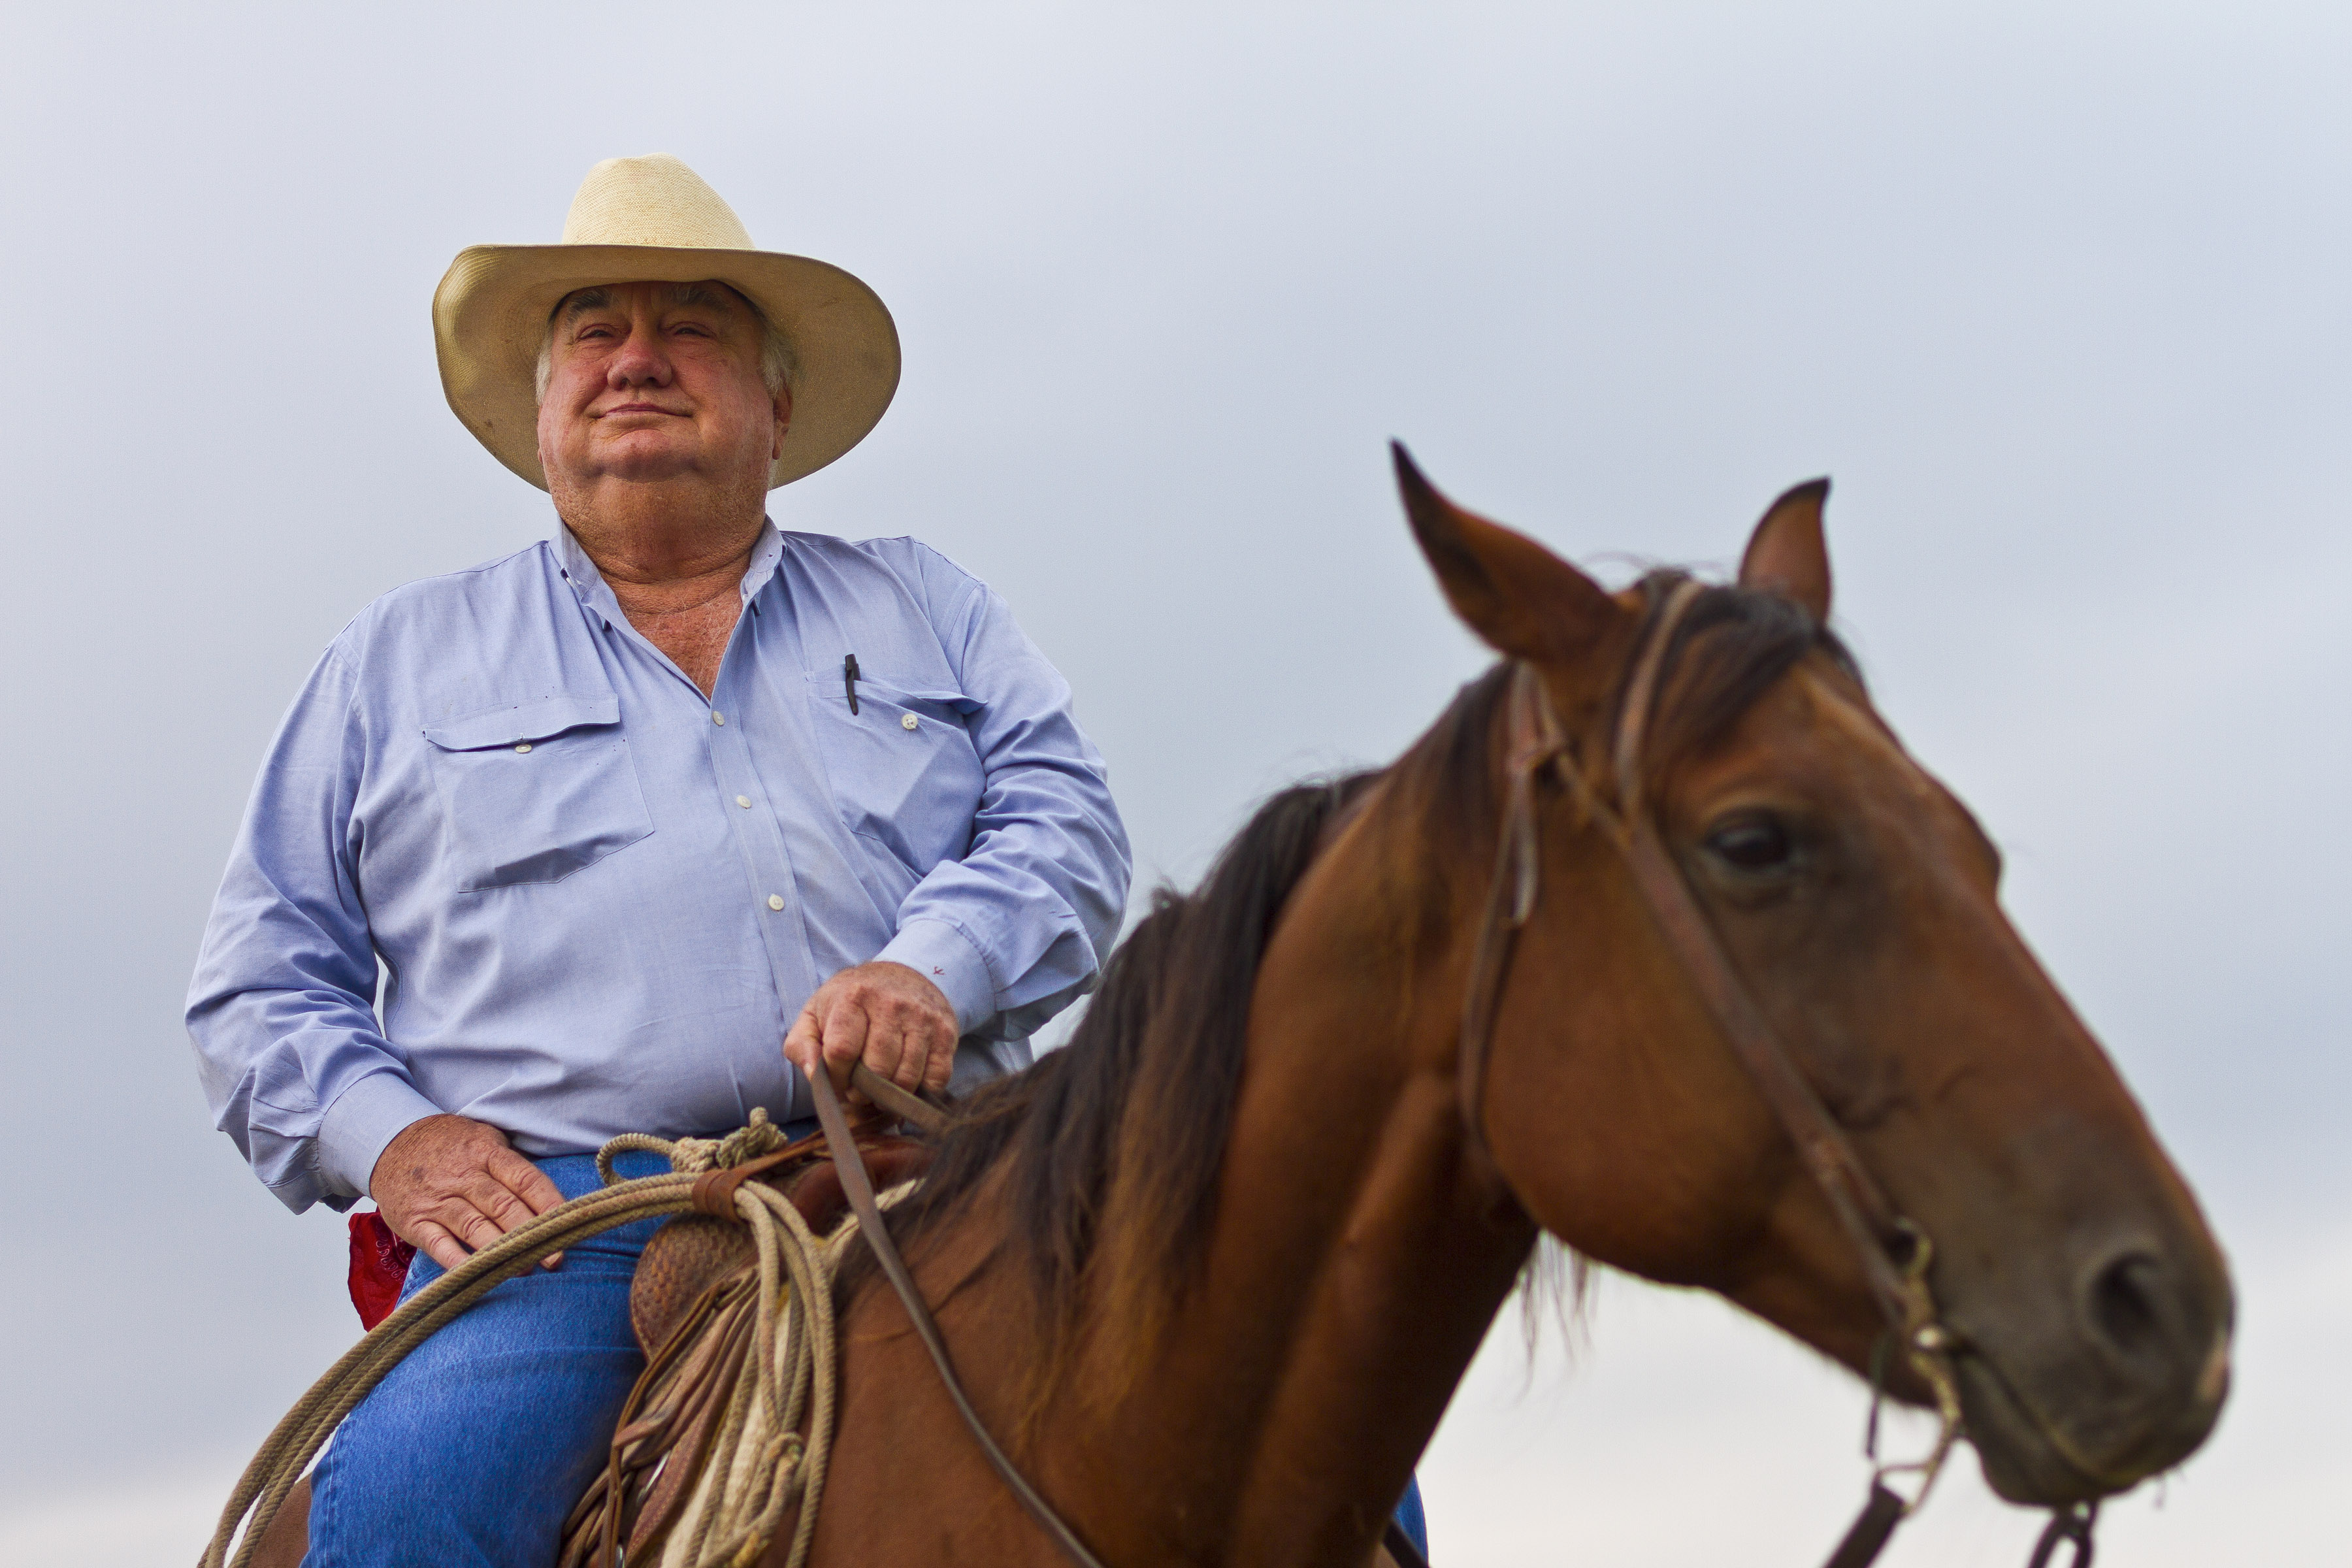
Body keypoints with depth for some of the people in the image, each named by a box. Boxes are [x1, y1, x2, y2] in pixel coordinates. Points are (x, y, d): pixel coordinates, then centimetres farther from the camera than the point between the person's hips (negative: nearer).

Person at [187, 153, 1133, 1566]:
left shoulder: (921, 608, 24)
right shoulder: (396, 663, 22)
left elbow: (1062, 819, 10)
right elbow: (263, 981, 19)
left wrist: (932, 970, -12)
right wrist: (389, 1135, -2)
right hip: (559, 1223, -1)